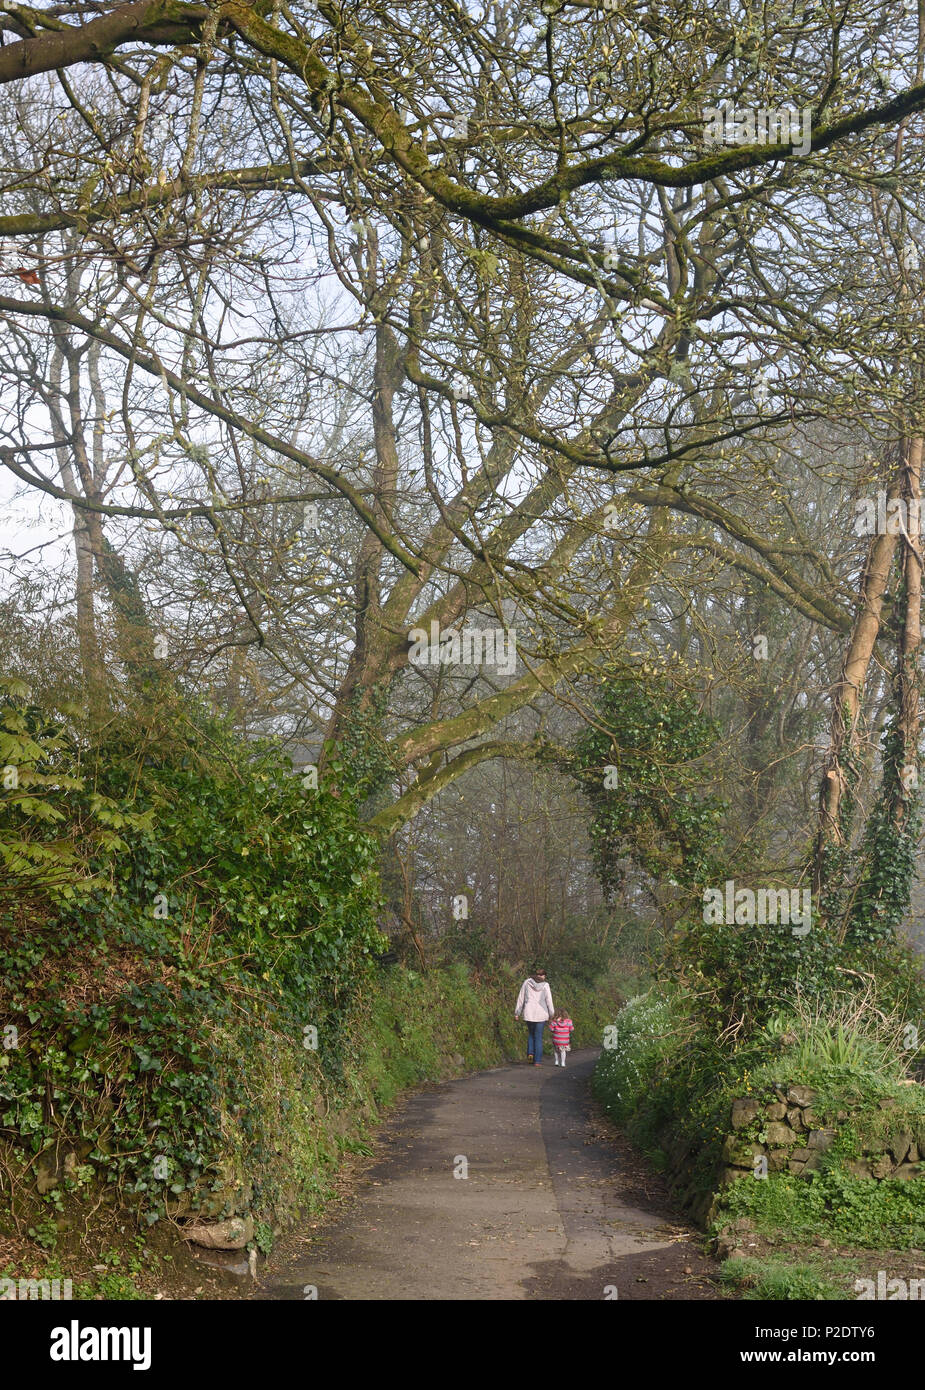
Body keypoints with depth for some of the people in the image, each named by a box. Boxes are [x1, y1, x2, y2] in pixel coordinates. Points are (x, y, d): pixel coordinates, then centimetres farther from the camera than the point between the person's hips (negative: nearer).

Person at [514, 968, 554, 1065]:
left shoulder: (526, 982, 1)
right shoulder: (545, 986, -3)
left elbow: (521, 998, 3)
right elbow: (549, 1001, -4)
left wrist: (517, 1013, 8)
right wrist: (551, 1015, 4)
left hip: (528, 1014, 1)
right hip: (541, 1015, -1)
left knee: (531, 1034, 23)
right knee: (538, 1037, 9)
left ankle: (530, 1053, 4)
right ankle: (537, 1061, 5)